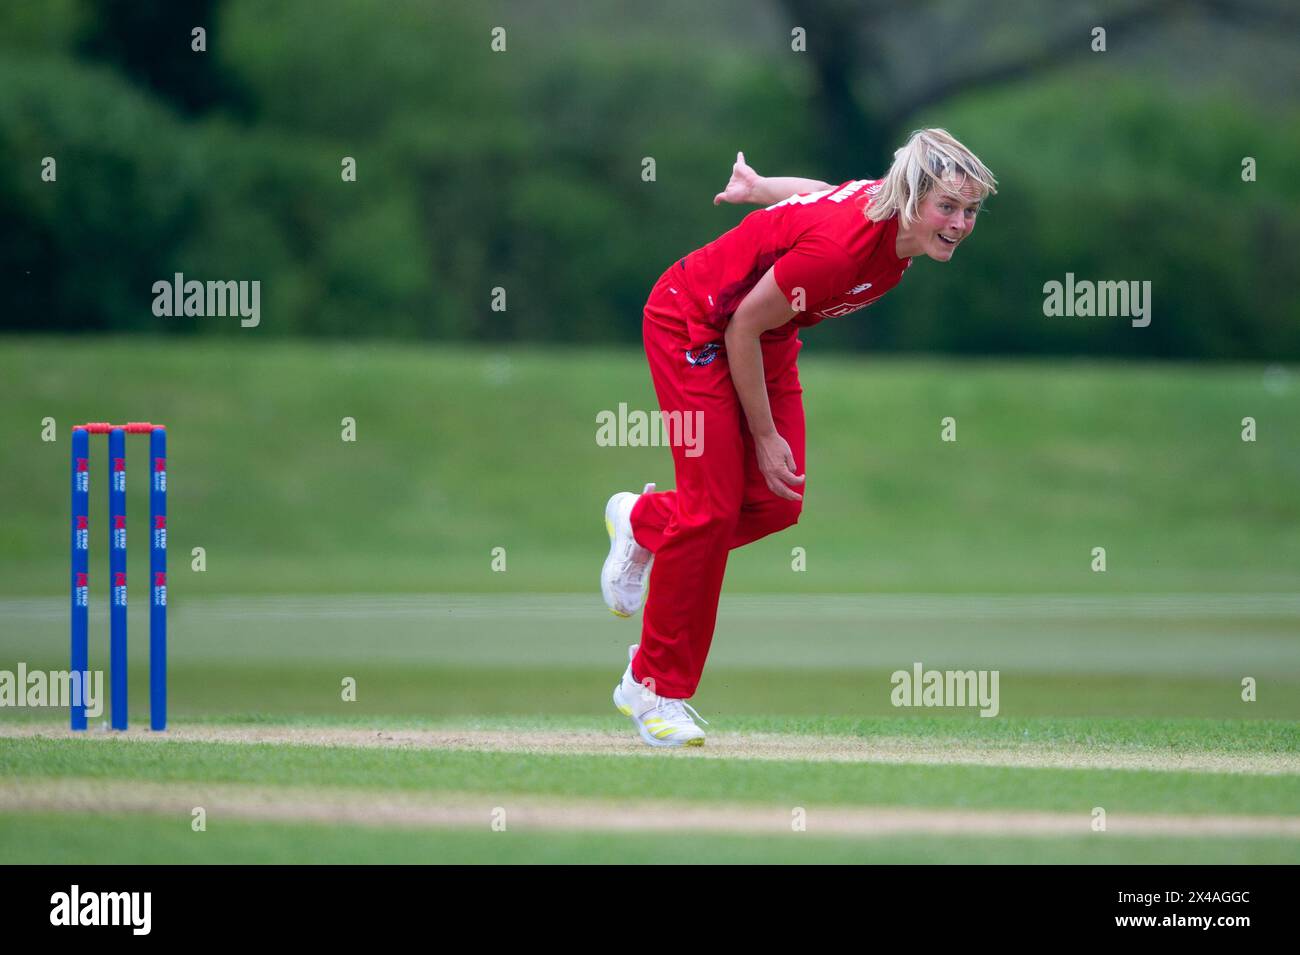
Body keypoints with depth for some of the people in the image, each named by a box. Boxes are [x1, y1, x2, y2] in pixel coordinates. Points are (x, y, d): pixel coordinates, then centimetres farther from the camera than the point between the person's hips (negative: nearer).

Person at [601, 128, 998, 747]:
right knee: (713, 509, -9)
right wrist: (764, 436, -15)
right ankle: (655, 687, 4)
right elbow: (741, 328, -26)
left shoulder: (893, 214, -15)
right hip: (693, 322, -8)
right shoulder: (838, 246, -38)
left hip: (770, 333, 8)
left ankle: (645, 521, 31)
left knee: (775, 505, 2)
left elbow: (824, 192, 6)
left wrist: (760, 189, 26)